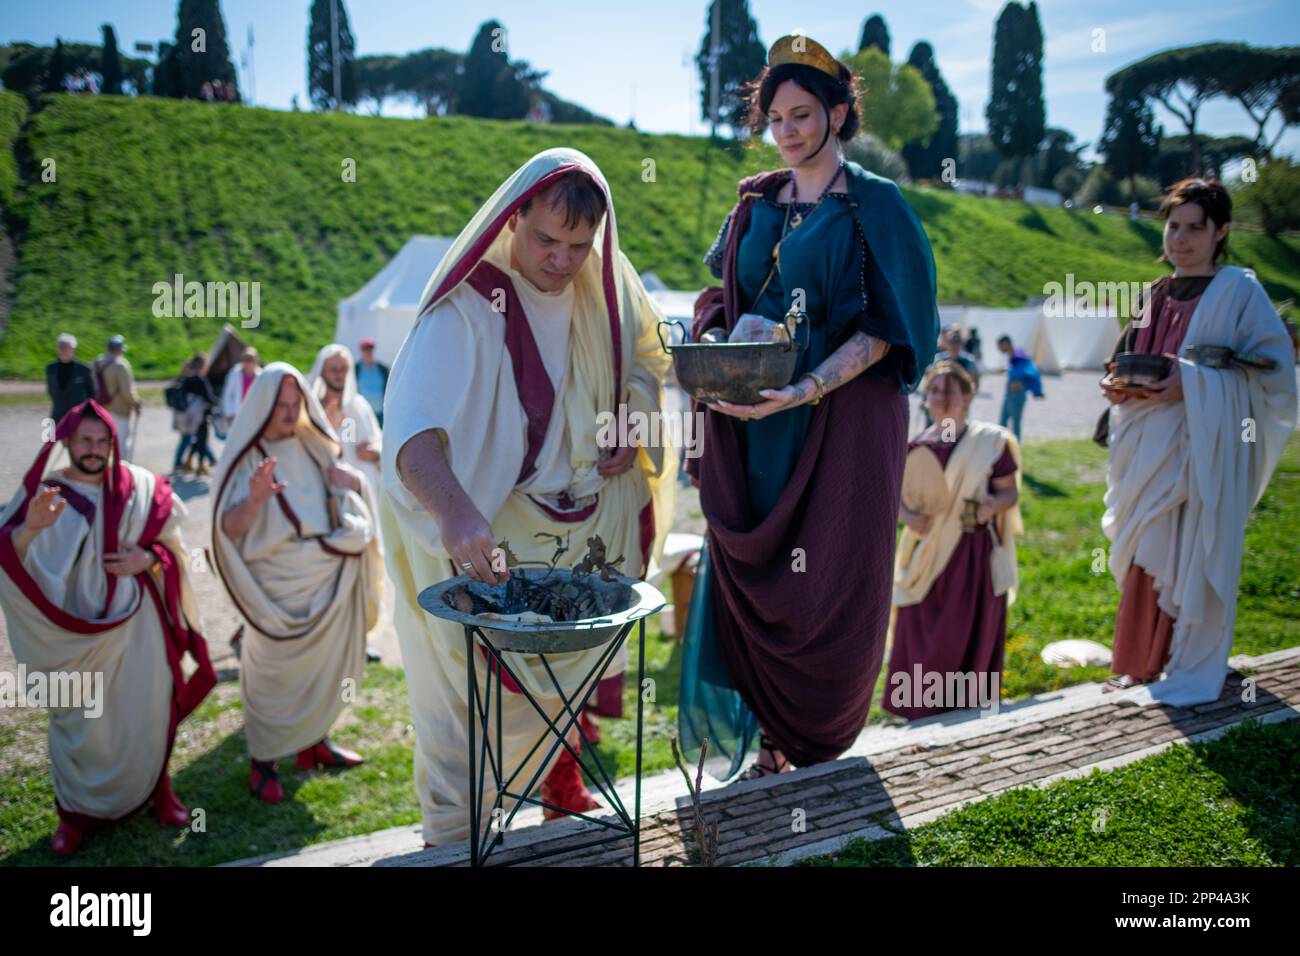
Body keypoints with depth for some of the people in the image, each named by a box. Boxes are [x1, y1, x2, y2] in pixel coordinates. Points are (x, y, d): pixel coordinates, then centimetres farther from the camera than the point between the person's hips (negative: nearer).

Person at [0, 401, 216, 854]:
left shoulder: (140, 488, -1)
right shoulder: (43, 493, -4)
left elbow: (174, 547, 6)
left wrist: (148, 559, -15)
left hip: (136, 626, 1)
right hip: (75, 633, -1)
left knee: (147, 715, 10)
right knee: (80, 722, 10)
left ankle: (156, 791, 32)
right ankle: (76, 811, 28)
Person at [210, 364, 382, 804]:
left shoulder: (312, 447, 7)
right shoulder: (247, 457, -8)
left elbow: (355, 488, 15)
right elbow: (229, 528, -16)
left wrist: (348, 481, -8)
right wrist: (254, 500, -36)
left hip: (327, 581, 5)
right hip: (277, 586, -5)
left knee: (326, 664, 15)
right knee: (273, 672, 3)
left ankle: (312, 741, 32)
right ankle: (262, 762, 17)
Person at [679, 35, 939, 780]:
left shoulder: (874, 204, -2)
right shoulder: (756, 206, 14)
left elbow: (884, 327, -9)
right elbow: (725, 302, 17)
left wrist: (809, 388, -23)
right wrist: (710, 350, -5)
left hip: (842, 420, -4)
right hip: (754, 423, 5)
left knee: (827, 582, 0)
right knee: (749, 581, 3)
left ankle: (818, 747, 18)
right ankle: (770, 742, 17)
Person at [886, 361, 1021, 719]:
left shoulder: (989, 441, -2)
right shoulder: (917, 446, 6)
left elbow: (1010, 491, 0)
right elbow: (898, 494, 12)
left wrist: (994, 505, -21)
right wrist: (906, 515, -9)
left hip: (972, 554, -3)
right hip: (927, 554, 3)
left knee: (966, 634, 2)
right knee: (918, 635, 5)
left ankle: (964, 709, 18)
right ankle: (918, 710, 19)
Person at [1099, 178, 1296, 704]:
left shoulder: (1239, 290, -4)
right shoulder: (1157, 295, 14)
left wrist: (1193, 384, -19)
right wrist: (1120, 387, -2)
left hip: (1204, 446, -6)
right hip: (1151, 451, 6)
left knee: (1191, 558, -4)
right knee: (1148, 556, 9)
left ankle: (1193, 672, 9)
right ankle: (1145, 664, 21)